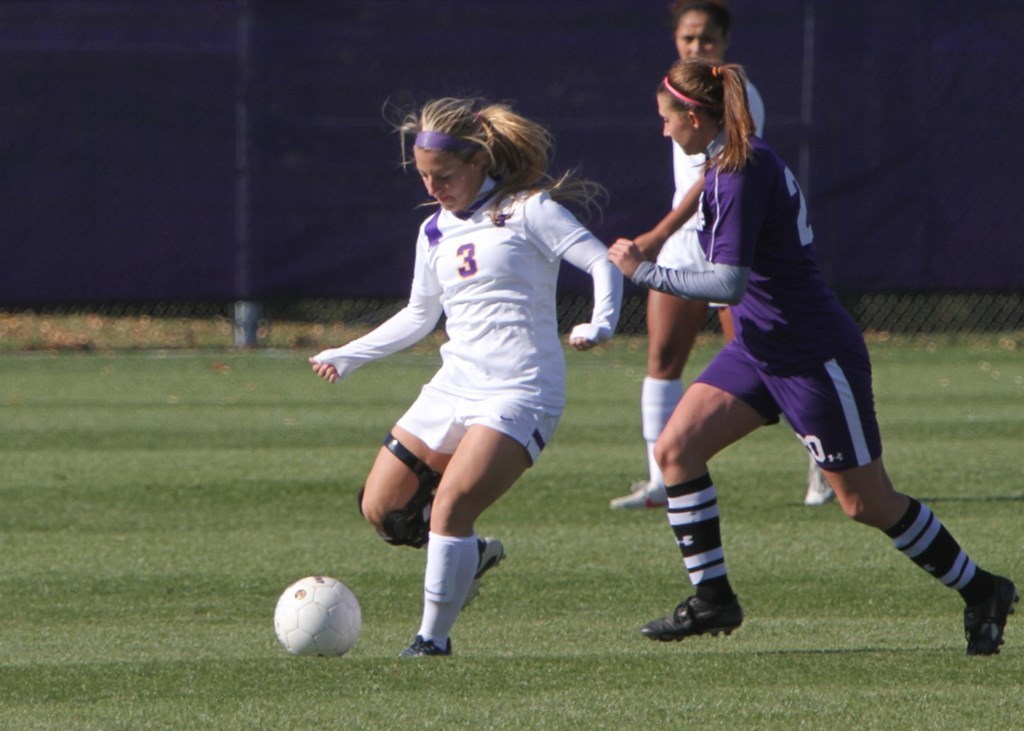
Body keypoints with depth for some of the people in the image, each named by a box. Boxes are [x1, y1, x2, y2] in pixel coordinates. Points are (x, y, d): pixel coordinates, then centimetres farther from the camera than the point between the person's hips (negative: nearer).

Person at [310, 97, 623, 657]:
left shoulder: (528, 210, -5)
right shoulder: (434, 233, 15)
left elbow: (601, 262, -9)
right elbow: (419, 315, 28)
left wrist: (600, 325, -27)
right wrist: (348, 356, 25)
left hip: (520, 394, -7)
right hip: (453, 389, 7)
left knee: (452, 502, -23)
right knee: (381, 510, 1)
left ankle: (434, 638, -11)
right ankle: (471, 555, 25)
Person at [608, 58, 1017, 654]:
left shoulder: (741, 176, -23)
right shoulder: (733, 163, 7)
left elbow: (729, 283, -29)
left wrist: (645, 272, -21)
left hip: (814, 356, -10)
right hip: (761, 350, 10)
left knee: (868, 502, 0)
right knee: (675, 448, -2)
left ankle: (982, 593, 17)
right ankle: (713, 599, 3)